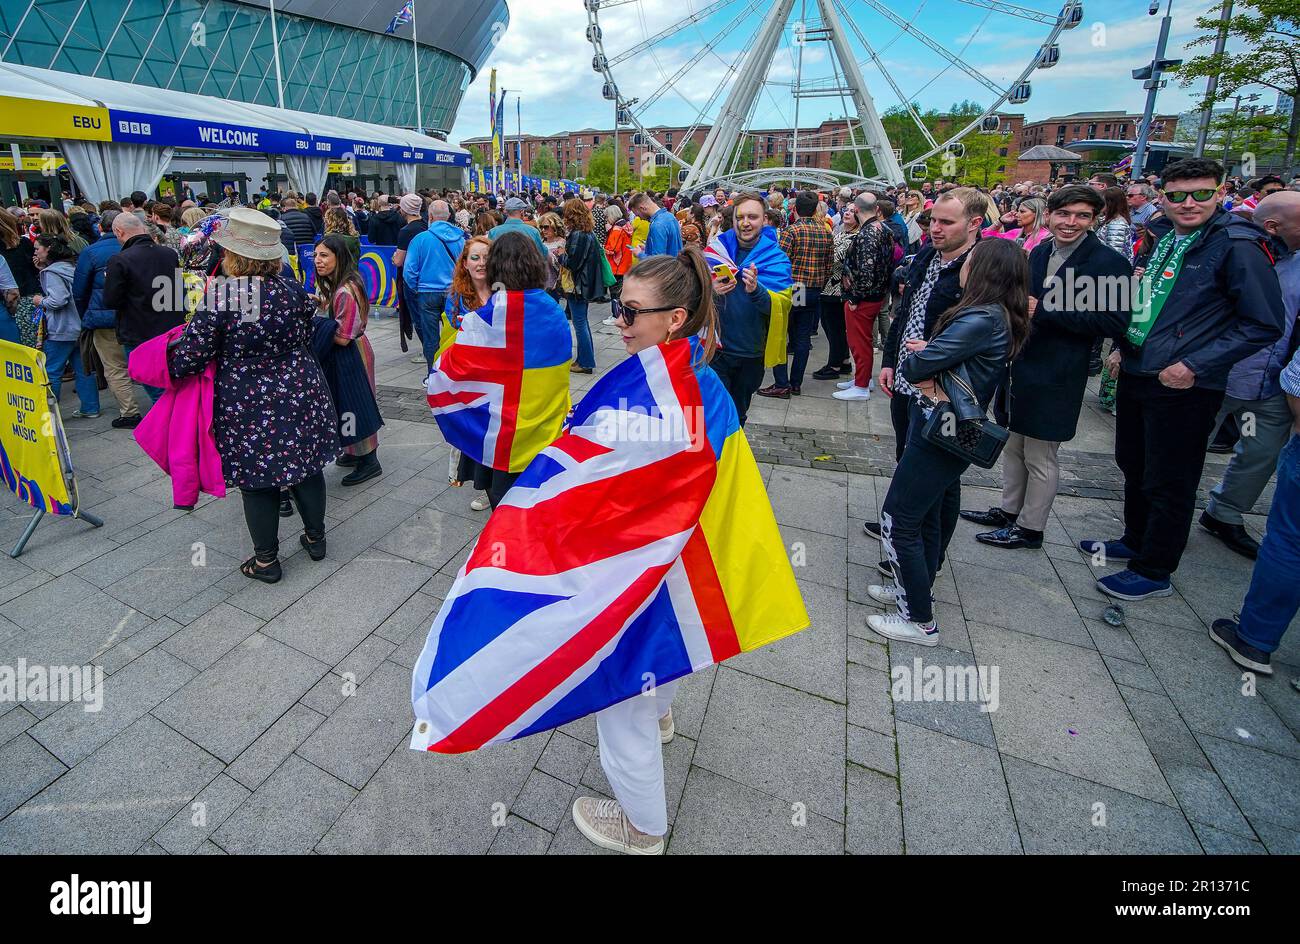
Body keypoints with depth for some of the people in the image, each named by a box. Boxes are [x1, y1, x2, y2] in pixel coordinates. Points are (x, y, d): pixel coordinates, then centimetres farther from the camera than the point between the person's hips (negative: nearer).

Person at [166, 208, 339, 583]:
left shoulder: (218, 301, -15)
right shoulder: (293, 289, -3)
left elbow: (189, 359, -11)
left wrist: (167, 359, 10)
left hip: (247, 408, -3)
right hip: (300, 395, 4)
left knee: (257, 481, 9)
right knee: (306, 466, 18)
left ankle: (266, 560, 23)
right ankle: (315, 537, 34)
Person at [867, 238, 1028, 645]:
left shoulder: (981, 319, -22)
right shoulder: (1001, 318, 9)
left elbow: (917, 364, -21)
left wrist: (916, 359, 1)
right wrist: (930, 372, -11)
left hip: (941, 432, -10)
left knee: (898, 520, -2)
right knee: (926, 515, 21)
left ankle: (921, 622, 10)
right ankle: (913, 590, 38)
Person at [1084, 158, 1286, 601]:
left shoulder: (1237, 245, -12)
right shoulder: (1161, 238, 9)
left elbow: (1264, 324, -13)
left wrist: (1195, 366, -19)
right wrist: (1124, 345, 12)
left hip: (1184, 387, -7)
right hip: (1135, 375, 7)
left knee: (1168, 483, 4)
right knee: (1133, 465, 19)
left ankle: (1153, 572, 18)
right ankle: (1135, 541, 38)